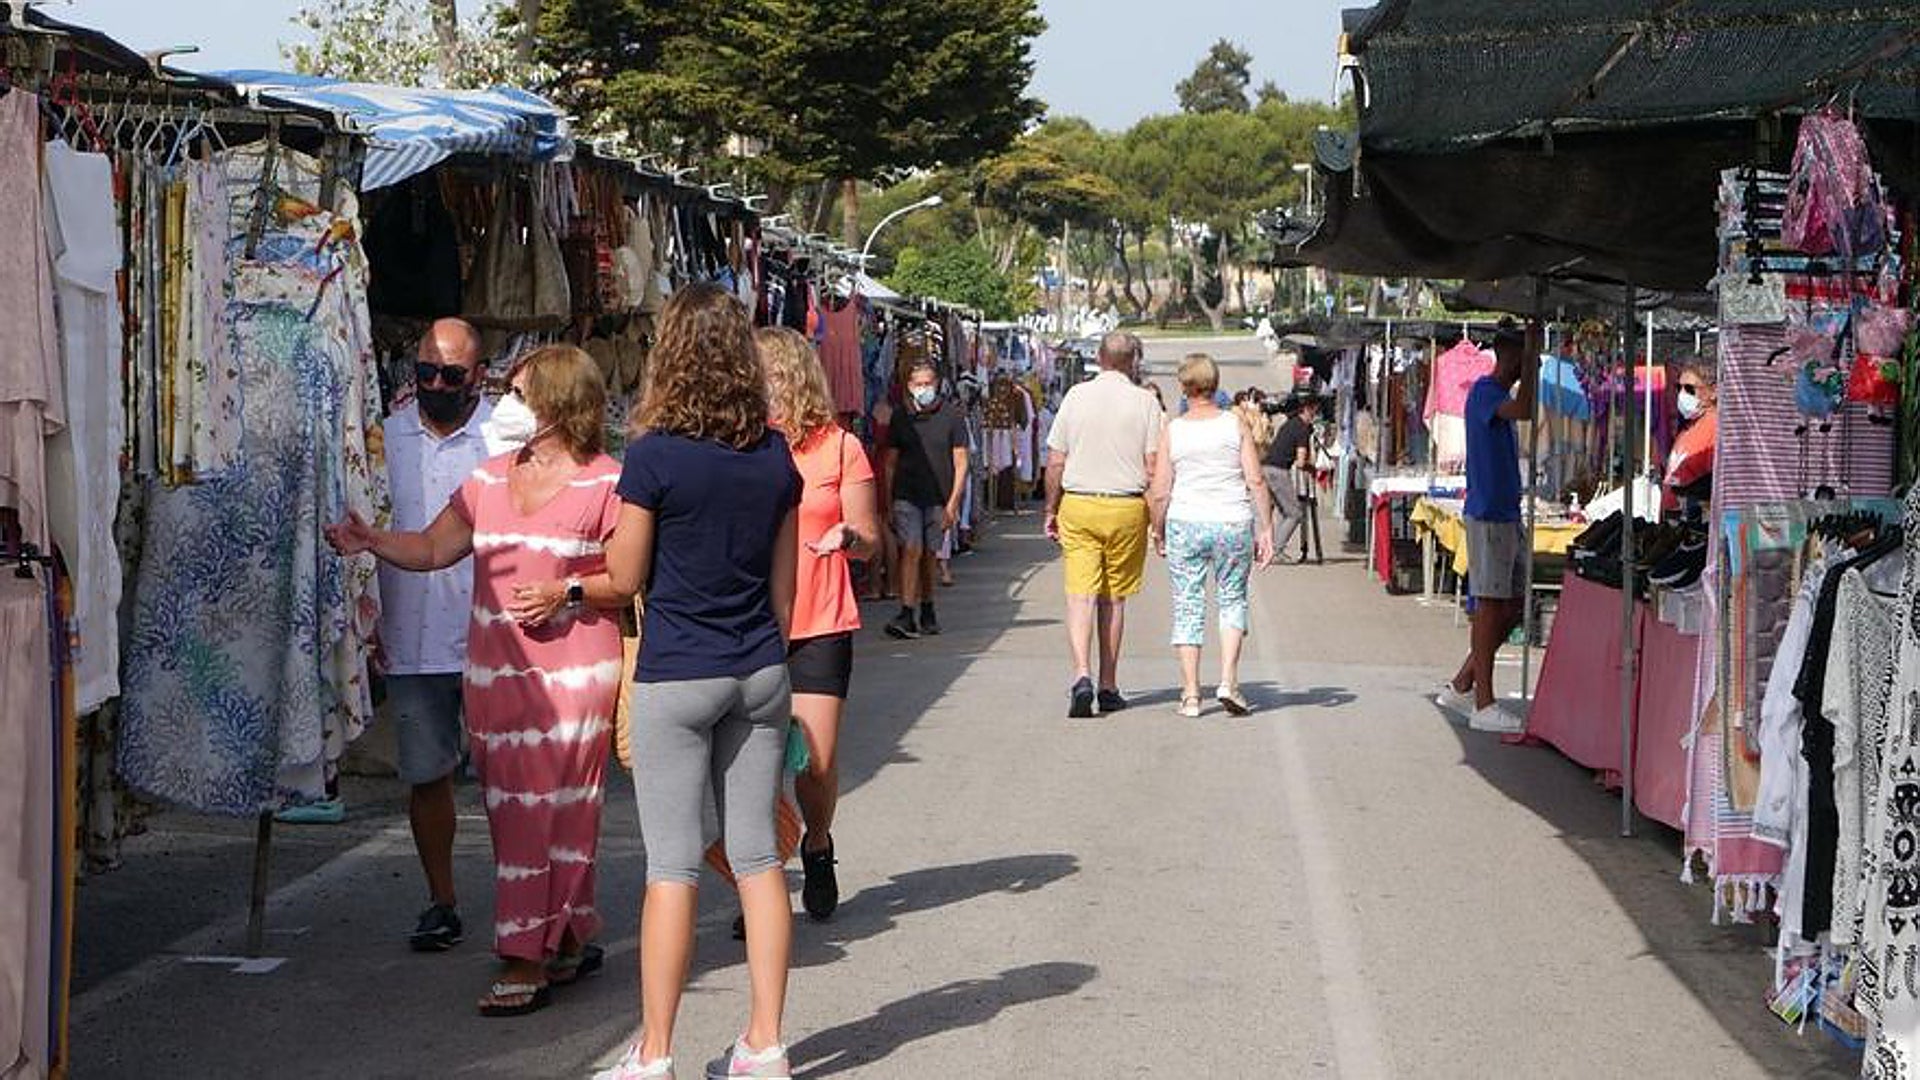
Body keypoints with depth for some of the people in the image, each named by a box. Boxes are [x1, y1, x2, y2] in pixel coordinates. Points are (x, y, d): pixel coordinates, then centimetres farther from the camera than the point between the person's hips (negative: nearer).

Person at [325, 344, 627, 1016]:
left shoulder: (605, 483, -3)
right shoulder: (490, 480, 16)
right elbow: (434, 548, 15)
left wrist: (568, 592, -16)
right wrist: (371, 540, 0)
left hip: (572, 670, -6)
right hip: (493, 671, 6)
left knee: (553, 811, -6)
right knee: (510, 813, 6)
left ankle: (528, 959, -4)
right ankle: (568, 939, 17)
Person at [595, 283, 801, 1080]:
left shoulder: (655, 456, -13)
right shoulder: (775, 456, 3)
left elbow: (626, 575, -5)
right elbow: (784, 582, 10)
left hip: (677, 677, -5)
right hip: (760, 673, 5)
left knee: (672, 867, -1)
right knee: (758, 857, 9)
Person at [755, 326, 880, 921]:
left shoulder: (839, 447, 1)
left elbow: (871, 541, 3)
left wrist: (849, 537, -19)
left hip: (820, 626, -1)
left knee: (816, 762, -6)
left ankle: (817, 848, 24)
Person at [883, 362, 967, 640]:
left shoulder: (952, 417, 1)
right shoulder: (901, 418, 6)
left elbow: (960, 462, 1)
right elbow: (890, 463, 11)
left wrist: (953, 502, -6)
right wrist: (887, 501, 5)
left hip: (939, 499, 0)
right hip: (906, 496, 0)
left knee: (930, 555, 9)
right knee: (911, 551, -13)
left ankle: (927, 611, 25)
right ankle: (907, 615, -18)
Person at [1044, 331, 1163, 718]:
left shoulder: (1076, 396, 2)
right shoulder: (1145, 402, -3)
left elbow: (1055, 462, 3)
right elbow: (1153, 468, -6)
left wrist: (1051, 510, 13)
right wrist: (1159, 519, 3)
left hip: (1078, 505, 0)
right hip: (1126, 508, 0)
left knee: (1080, 596, -3)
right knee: (1113, 599, 9)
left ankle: (1082, 675, -21)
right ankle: (1108, 687, 14)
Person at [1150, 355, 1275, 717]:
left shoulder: (1172, 430, -2)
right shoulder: (1235, 424, -1)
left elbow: (1160, 492, -2)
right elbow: (1256, 481, -4)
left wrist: (1158, 532, 12)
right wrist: (1266, 530, 2)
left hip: (1185, 524, 0)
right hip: (1234, 524, 0)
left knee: (1188, 606, 6)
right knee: (1232, 600, 15)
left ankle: (1191, 694, 5)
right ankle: (1228, 681, 0)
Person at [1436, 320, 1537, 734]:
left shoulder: (1500, 394, 17)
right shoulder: (1484, 391, -13)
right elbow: (1525, 411, -31)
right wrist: (1531, 360, -25)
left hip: (1508, 514, 10)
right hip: (1488, 516, -10)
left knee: (1515, 604, 11)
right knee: (1491, 604, -6)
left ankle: (1461, 686, 18)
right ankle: (1483, 704, -1)